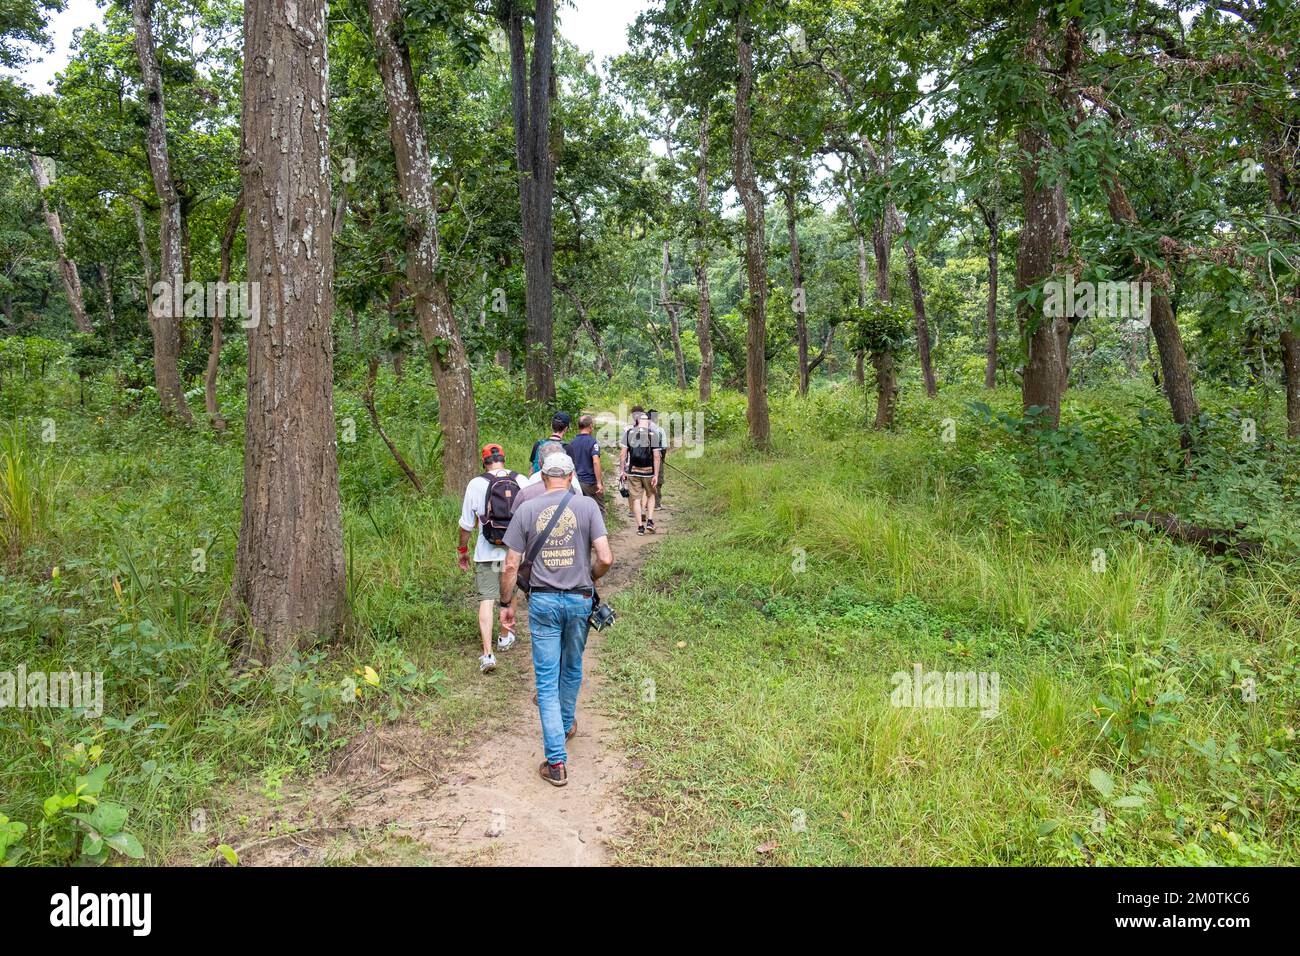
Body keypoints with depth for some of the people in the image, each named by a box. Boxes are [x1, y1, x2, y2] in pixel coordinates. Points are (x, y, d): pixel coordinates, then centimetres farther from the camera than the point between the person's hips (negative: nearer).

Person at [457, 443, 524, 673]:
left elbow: (466, 524, -2)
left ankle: (487, 653, -7)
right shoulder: (521, 481, -2)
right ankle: (505, 637, 39)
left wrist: (462, 550, 13)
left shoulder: (476, 484, -7)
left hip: (487, 553, -2)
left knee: (486, 600, 0)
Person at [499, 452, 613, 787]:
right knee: (572, 669, 22)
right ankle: (566, 724, 45)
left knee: (546, 680, 4)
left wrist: (506, 603, 9)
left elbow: (511, 565, -3)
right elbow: (606, 558, -12)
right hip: (579, 600, 1)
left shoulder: (526, 509, -3)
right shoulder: (587, 506, -5)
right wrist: (590, 578, 9)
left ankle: (556, 761, 2)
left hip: (543, 601, -1)